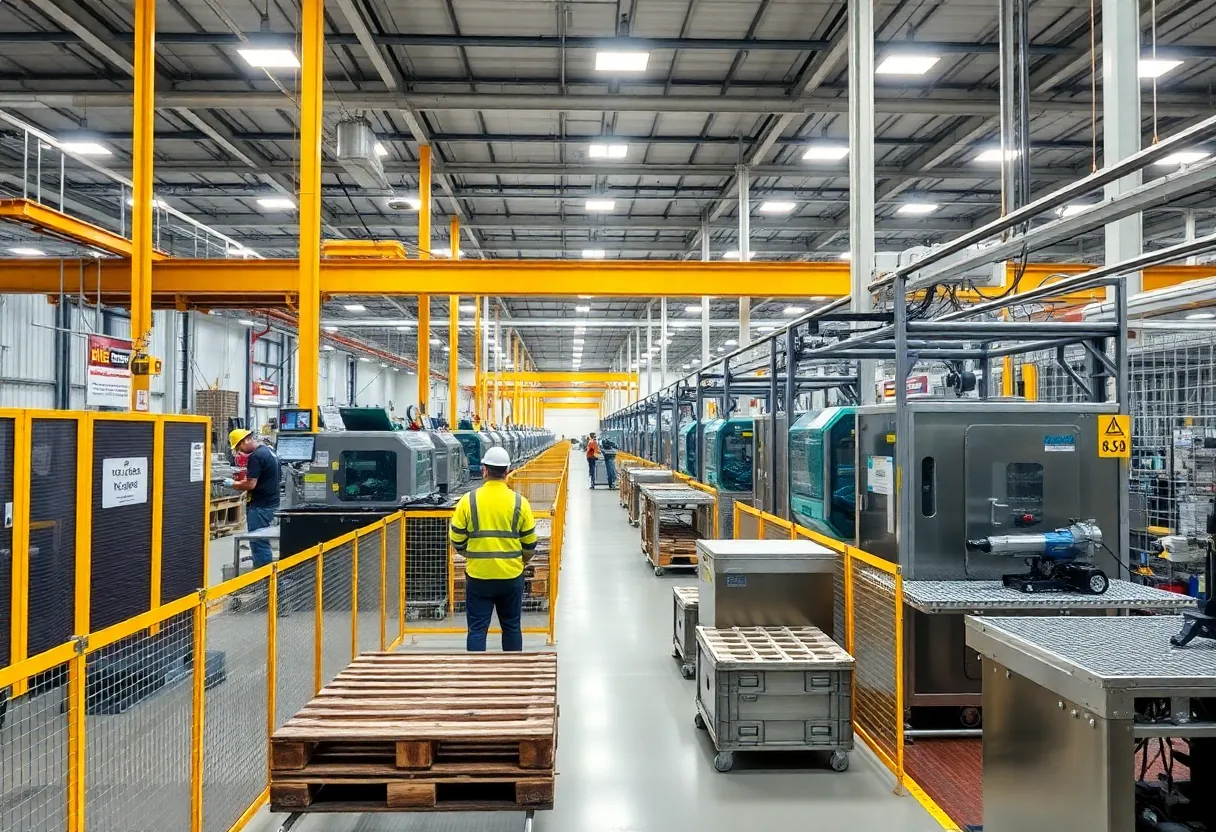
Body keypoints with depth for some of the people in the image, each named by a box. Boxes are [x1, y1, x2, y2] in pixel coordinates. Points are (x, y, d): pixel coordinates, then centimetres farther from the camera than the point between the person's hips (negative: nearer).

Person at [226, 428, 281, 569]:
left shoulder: (255, 456, -18)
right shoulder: (269, 451, 12)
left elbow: (250, 484, -22)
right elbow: (279, 475, 22)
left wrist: (232, 484, -5)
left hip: (260, 506, -10)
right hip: (271, 503, 10)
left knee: (258, 543, -5)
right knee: (263, 542, 17)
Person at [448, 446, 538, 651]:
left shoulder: (469, 500, -7)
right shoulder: (519, 502, -5)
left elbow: (456, 540, 0)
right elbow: (530, 543, 1)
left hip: (478, 575, -1)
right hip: (511, 576, 1)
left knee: (477, 629, 6)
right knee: (511, 626, 16)